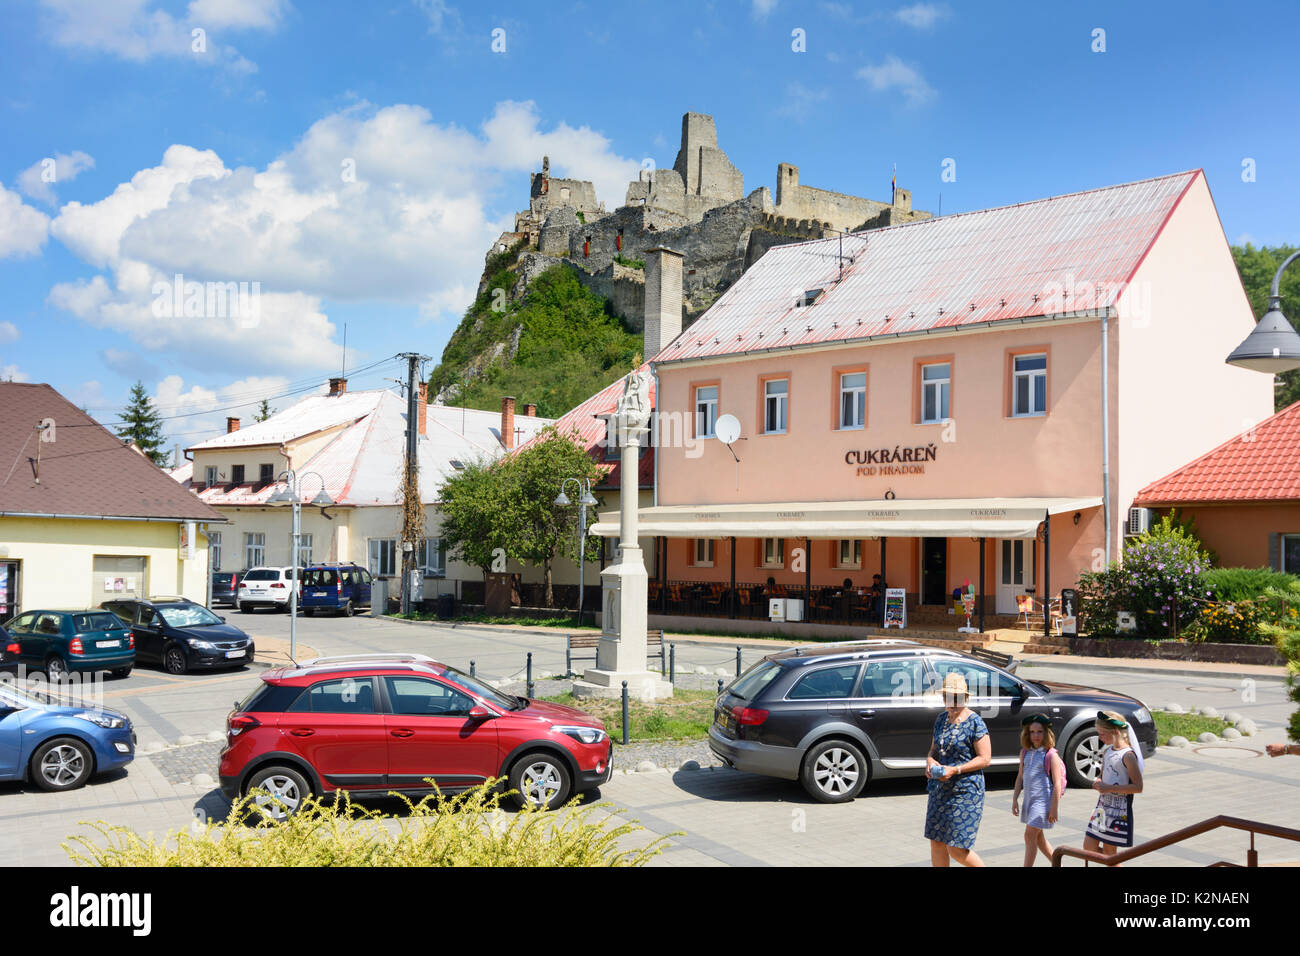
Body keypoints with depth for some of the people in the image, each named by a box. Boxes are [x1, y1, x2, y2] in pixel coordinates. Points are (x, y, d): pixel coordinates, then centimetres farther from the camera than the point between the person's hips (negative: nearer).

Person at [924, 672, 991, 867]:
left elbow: (985, 759, -13)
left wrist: (955, 770, -22)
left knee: (956, 849, -5)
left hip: (966, 791, -7)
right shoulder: (941, 719, 9)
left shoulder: (975, 722, -11)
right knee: (936, 843, 7)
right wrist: (930, 761, -6)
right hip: (940, 789, 7)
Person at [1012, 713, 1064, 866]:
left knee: (1030, 835, -9)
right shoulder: (1025, 752, 7)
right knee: (1038, 836, 17)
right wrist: (1015, 799, 9)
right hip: (1029, 797, 7)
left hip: (1044, 799, -7)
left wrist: (1054, 808, -14)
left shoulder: (1051, 754, -12)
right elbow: (1020, 777, 14)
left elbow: (1057, 783, -12)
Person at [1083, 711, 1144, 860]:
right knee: (1089, 848, 7)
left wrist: (1110, 788, -22)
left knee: (1109, 851, 0)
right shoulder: (1106, 752, 8)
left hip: (1119, 809, -8)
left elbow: (1138, 787, -20)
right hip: (1103, 806, 8)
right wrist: (1098, 783, -2)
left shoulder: (1128, 755, -16)